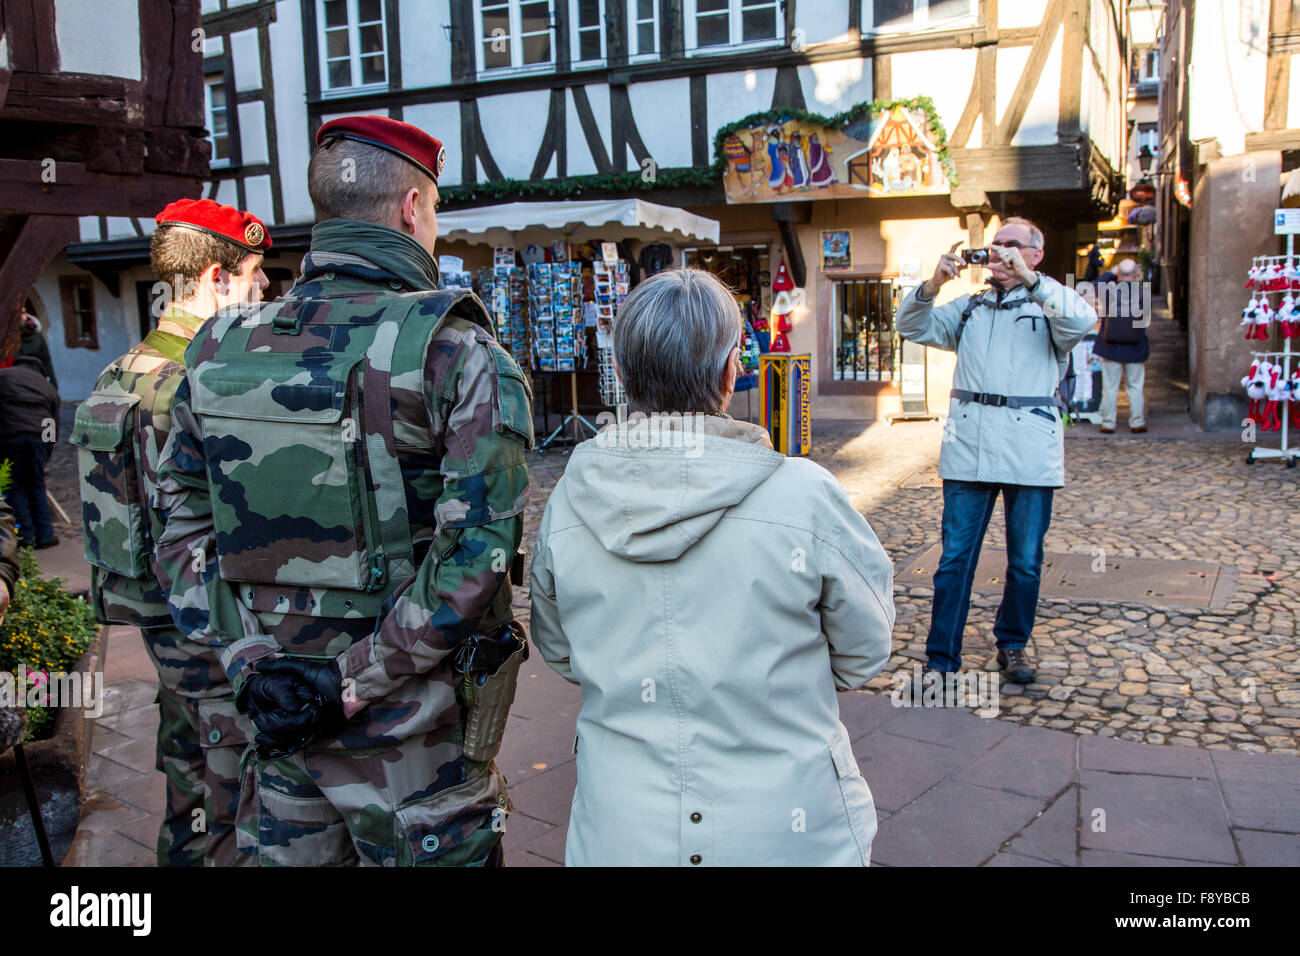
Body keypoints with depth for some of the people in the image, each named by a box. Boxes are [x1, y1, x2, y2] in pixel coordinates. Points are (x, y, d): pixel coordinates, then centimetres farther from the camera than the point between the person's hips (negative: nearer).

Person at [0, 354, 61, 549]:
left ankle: (26, 538, 6)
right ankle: (45, 536, 13)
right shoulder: (49, 388, 23)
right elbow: (55, 428, 22)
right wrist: (45, 460, 26)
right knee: (36, 485, 14)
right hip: (38, 436, 3)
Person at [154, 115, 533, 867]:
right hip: (411, 738, -5)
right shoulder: (456, 353, -15)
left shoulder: (221, 348, 3)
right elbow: (476, 549, -22)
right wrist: (355, 681, -15)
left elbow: (183, 519, 4)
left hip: (278, 719, 5)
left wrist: (250, 660, 0)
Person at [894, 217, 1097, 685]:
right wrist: (935, 283, -6)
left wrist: (1028, 278, -18)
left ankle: (1012, 645, 29)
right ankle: (941, 658, 8)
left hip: (1030, 447, -2)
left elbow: (1082, 320, -13)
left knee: (1026, 561, 9)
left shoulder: (1048, 306, 8)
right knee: (955, 557, 0)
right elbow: (912, 327, 10)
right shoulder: (969, 307, 19)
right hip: (968, 445, 2)